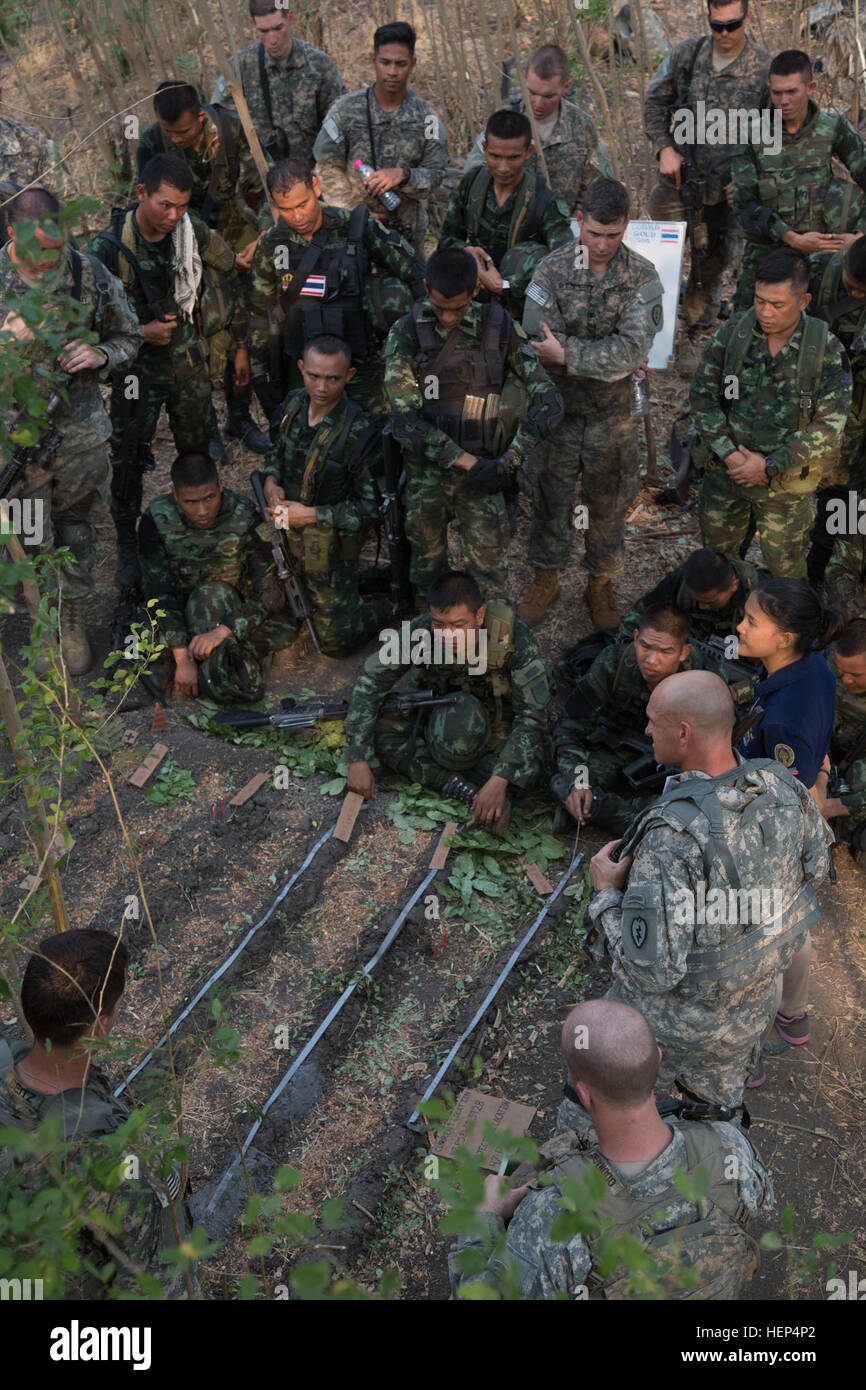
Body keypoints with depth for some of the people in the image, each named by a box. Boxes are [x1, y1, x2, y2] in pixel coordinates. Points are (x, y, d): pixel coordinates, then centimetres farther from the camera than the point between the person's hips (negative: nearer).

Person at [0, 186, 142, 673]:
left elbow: (129, 337, 6)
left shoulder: (91, 275, -7)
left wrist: (101, 354, -15)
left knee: (76, 533, 16)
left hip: (83, 435, 1)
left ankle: (74, 622, 33)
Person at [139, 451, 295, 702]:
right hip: (178, 609, 0)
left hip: (233, 609, 0)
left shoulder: (245, 517, -21)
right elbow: (160, 594, -21)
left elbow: (269, 594, -25)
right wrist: (182, 657, -32)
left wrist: (220, 632, -39)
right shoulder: (157, 521, -20)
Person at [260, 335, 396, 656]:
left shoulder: (360, 433, -27)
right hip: (287, 532, 6)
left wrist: (312, 515, -23)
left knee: (335, 641, 4)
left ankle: (387, 608, 28)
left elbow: (372, 506, -22)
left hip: (330, 543, -6)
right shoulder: (294, 404, -6)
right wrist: (271, 481, -7)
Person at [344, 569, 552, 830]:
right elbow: (368, 683, -19)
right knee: (380, 729, -23)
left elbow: (533, 715, -33)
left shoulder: (512, 638, -33)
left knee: (527, 760, -33)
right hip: (437, 711, 3)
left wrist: (499, 781, -44)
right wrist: (358, 760, -25)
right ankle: (467, 790, -31)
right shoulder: (419, 634, -27)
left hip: (500, 721, -3)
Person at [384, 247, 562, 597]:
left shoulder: (500, 329, -6)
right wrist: (468, 462, -18)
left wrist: (508, 462, -16)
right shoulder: (405, 334, -6)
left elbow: (548, 401, -8)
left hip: (482, 475, 0)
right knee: (426, 569, 12)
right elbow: (405, 418, -13)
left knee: (489, 575, 3)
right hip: (424, 473, 0)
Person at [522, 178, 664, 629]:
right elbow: (537, 343, -16)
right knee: (550, 496, 14)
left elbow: (633, 347, -20)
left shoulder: (642, 277, -10)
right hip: (558, 408, 0)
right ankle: (546, 578, 33)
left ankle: (601, 584, 32)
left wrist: (567, 353, -24)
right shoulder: (550, 270, -10)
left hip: (613, 413, 0)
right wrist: (614, 358, -17)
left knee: (608, 503, 13)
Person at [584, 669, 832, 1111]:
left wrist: (606, 893, -21)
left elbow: (650, 970, -36)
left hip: (677, 1016, -5)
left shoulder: (671, 836, -41)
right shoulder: (784, 789, -20)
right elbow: (812, 870, 1)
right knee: (717, 1095, 34)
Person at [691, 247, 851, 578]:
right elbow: (702, 396, -7)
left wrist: (769, 466, -20)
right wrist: (729, 453, -17)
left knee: (785, 566, 13)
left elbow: (829, 425, -16)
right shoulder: (732, 332, -10)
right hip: (725, 468, 2)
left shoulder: (827, 351, -17)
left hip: (786, 479, -2)